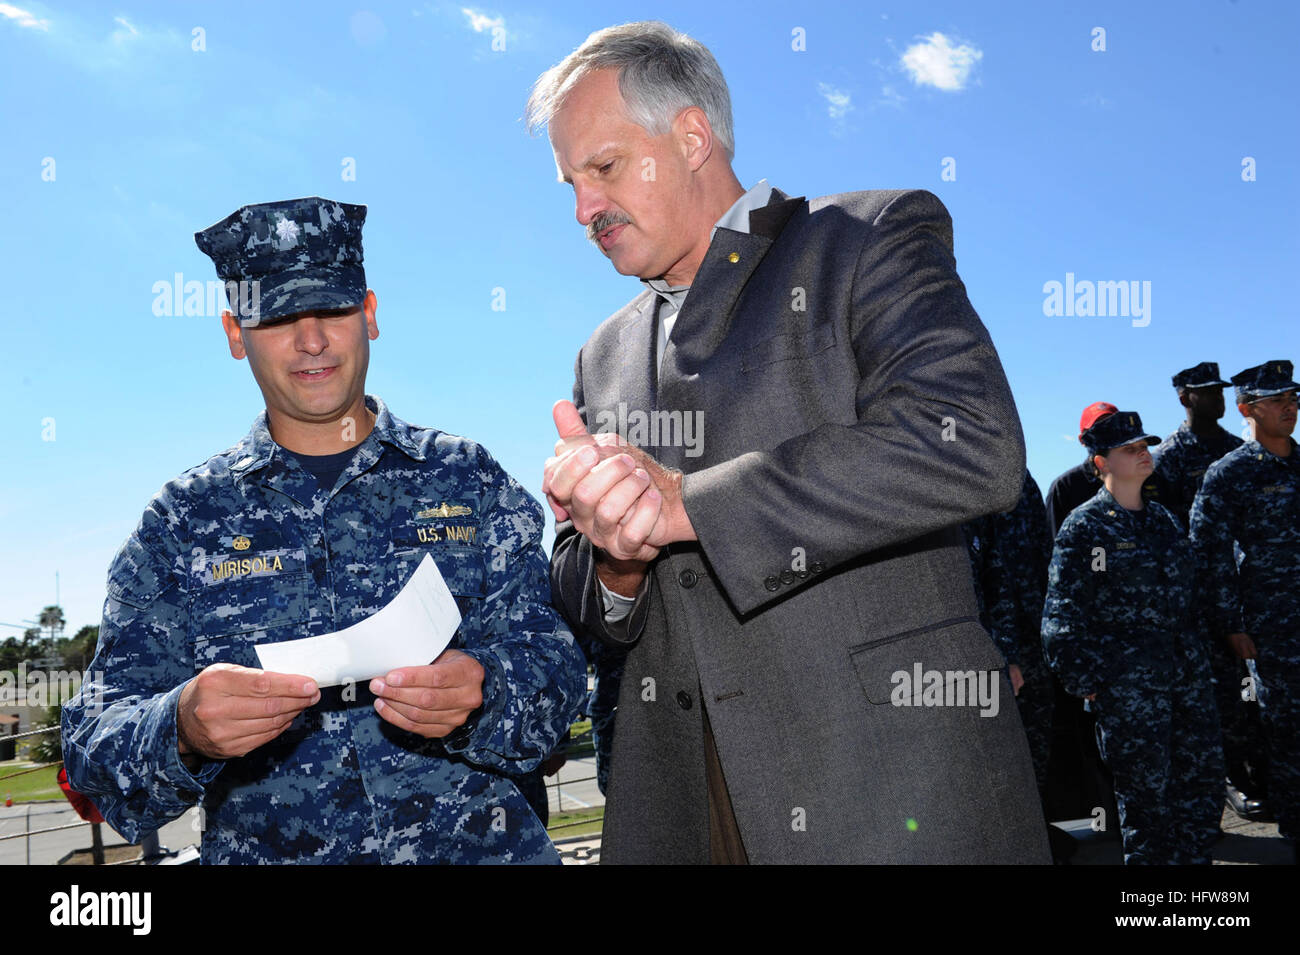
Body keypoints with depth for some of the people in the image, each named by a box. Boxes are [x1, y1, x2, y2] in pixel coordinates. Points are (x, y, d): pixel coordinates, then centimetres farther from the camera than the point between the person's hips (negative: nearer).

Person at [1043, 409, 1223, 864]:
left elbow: (1187, 590, 21)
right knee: (1147, 791, 0)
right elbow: (1063, 615, -10)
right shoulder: (1084, 527, -8)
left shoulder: (1163, 518, 13)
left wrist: (1198, 656, 16)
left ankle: (1192, 857, 27)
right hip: (1127, 679, -6)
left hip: (1188, 670, 7)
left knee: (1204, 775, 11)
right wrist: (1085, 684, -12)